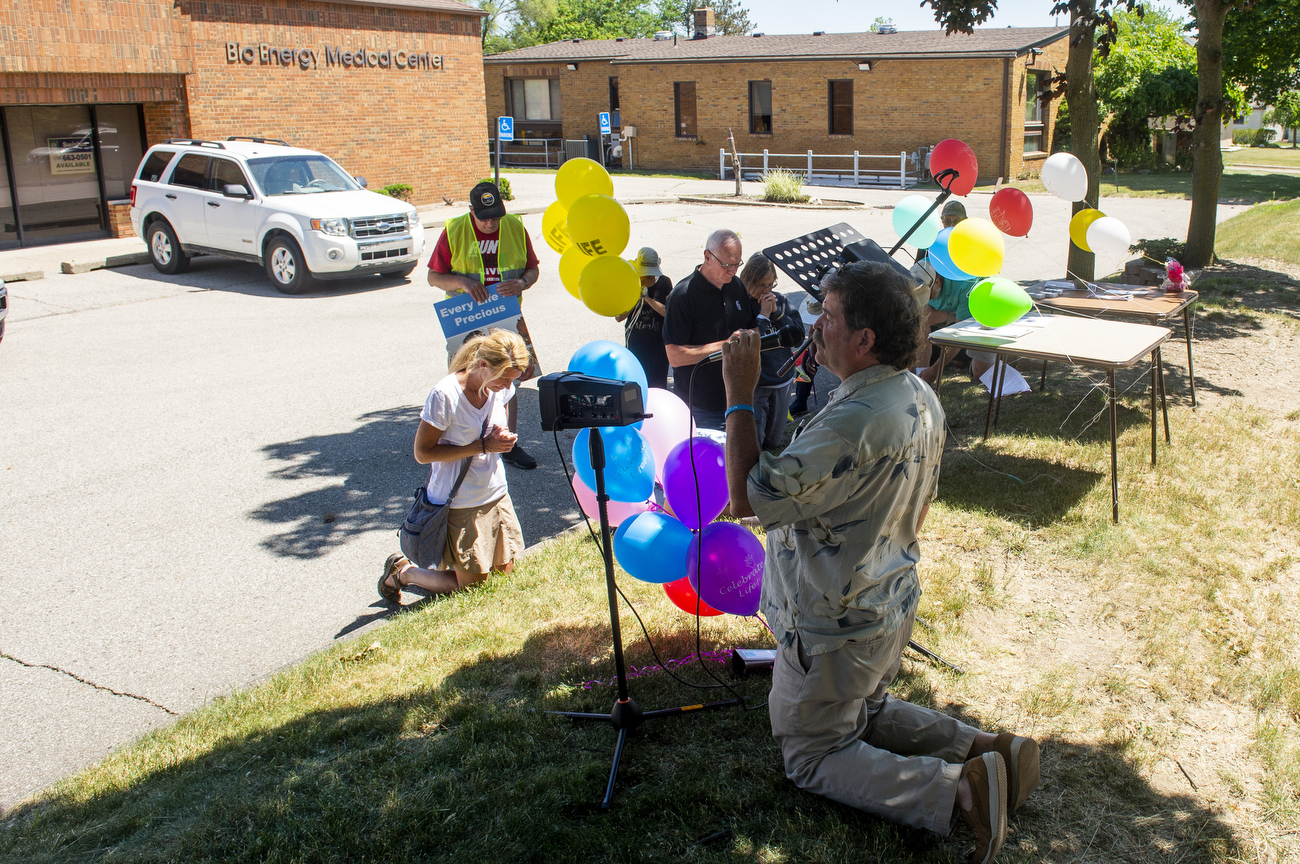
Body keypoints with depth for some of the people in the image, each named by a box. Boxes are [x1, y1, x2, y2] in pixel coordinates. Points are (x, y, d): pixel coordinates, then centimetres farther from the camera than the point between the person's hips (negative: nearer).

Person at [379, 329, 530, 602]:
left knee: (505, 571, 14)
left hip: (496, 495, 6)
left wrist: (503, 439, -11)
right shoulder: (445, 395, -24)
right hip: (459, 504, -6)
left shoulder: (502, 388, -5)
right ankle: (402, 572, 24)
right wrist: (483, 446, -23)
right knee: (472, 586, 3)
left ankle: (449, 556, 37)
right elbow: (422, 453, -19)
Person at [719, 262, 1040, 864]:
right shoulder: (922, 399, -2)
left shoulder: (853, 423, -33)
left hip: (833, 629, -9)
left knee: (811, 755, 11)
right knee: (865, 712, 32)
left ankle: (957, 791, -6)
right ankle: (986, 749, 14)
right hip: (894, 606, 9)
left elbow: (747, 497, -31)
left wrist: (739, 397, -24)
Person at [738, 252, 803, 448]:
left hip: (782, 381, 5)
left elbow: (799, 336, -1)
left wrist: (777, 313, -11)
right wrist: (763, 315, -18)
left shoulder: (780, 301, 3)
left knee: (774, 442, 17)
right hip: (754, 385, -5)